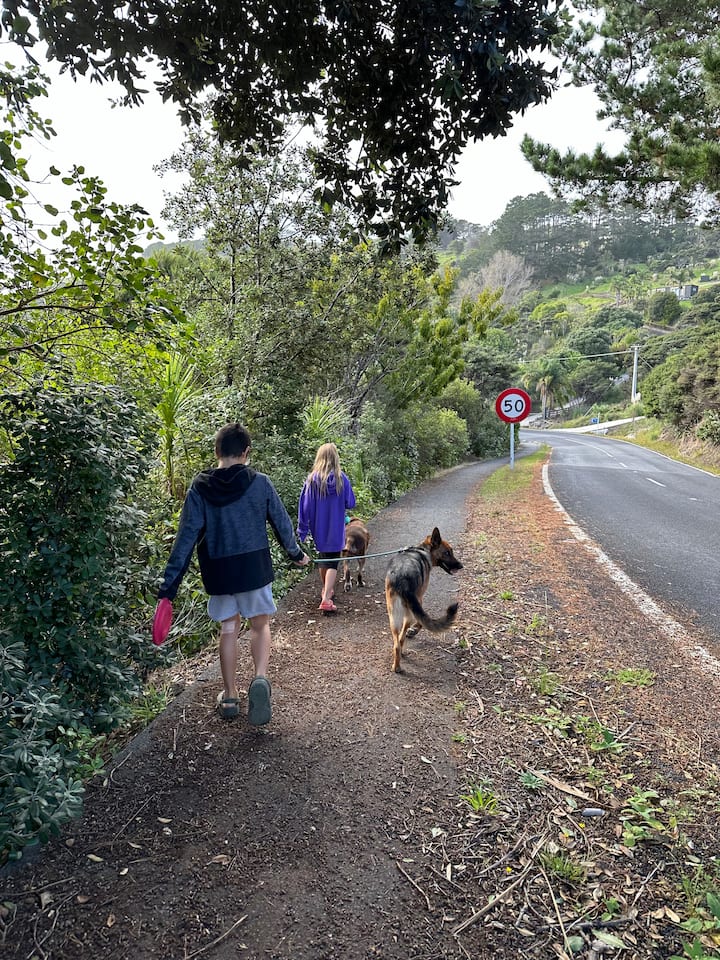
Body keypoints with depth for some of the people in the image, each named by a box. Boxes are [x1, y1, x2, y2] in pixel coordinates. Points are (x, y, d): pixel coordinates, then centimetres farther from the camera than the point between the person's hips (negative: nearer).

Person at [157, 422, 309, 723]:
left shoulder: (200, 487, -6)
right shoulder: (259, 482, -7)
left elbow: (187, 536, -9)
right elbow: (282, 521, 3)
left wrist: (169, 583, -6)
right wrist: (296, 553, 21)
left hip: (218, 572, 1)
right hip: (254, 568, -1)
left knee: (228, 629, 16)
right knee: (260, 624, 15)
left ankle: (229, 697, 24)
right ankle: (260, 677, -9)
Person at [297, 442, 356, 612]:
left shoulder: (312, 479, -9)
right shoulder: (342, 479, -11)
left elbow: (305, 507, -6)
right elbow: (350, 503, -4)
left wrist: (302, 530, 1)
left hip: (319, 529, 2)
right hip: (336, 530, -2)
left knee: (323, 557, 22)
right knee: (332, 562, 2)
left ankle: (327, 590, 38)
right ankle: (326, 598, -12)